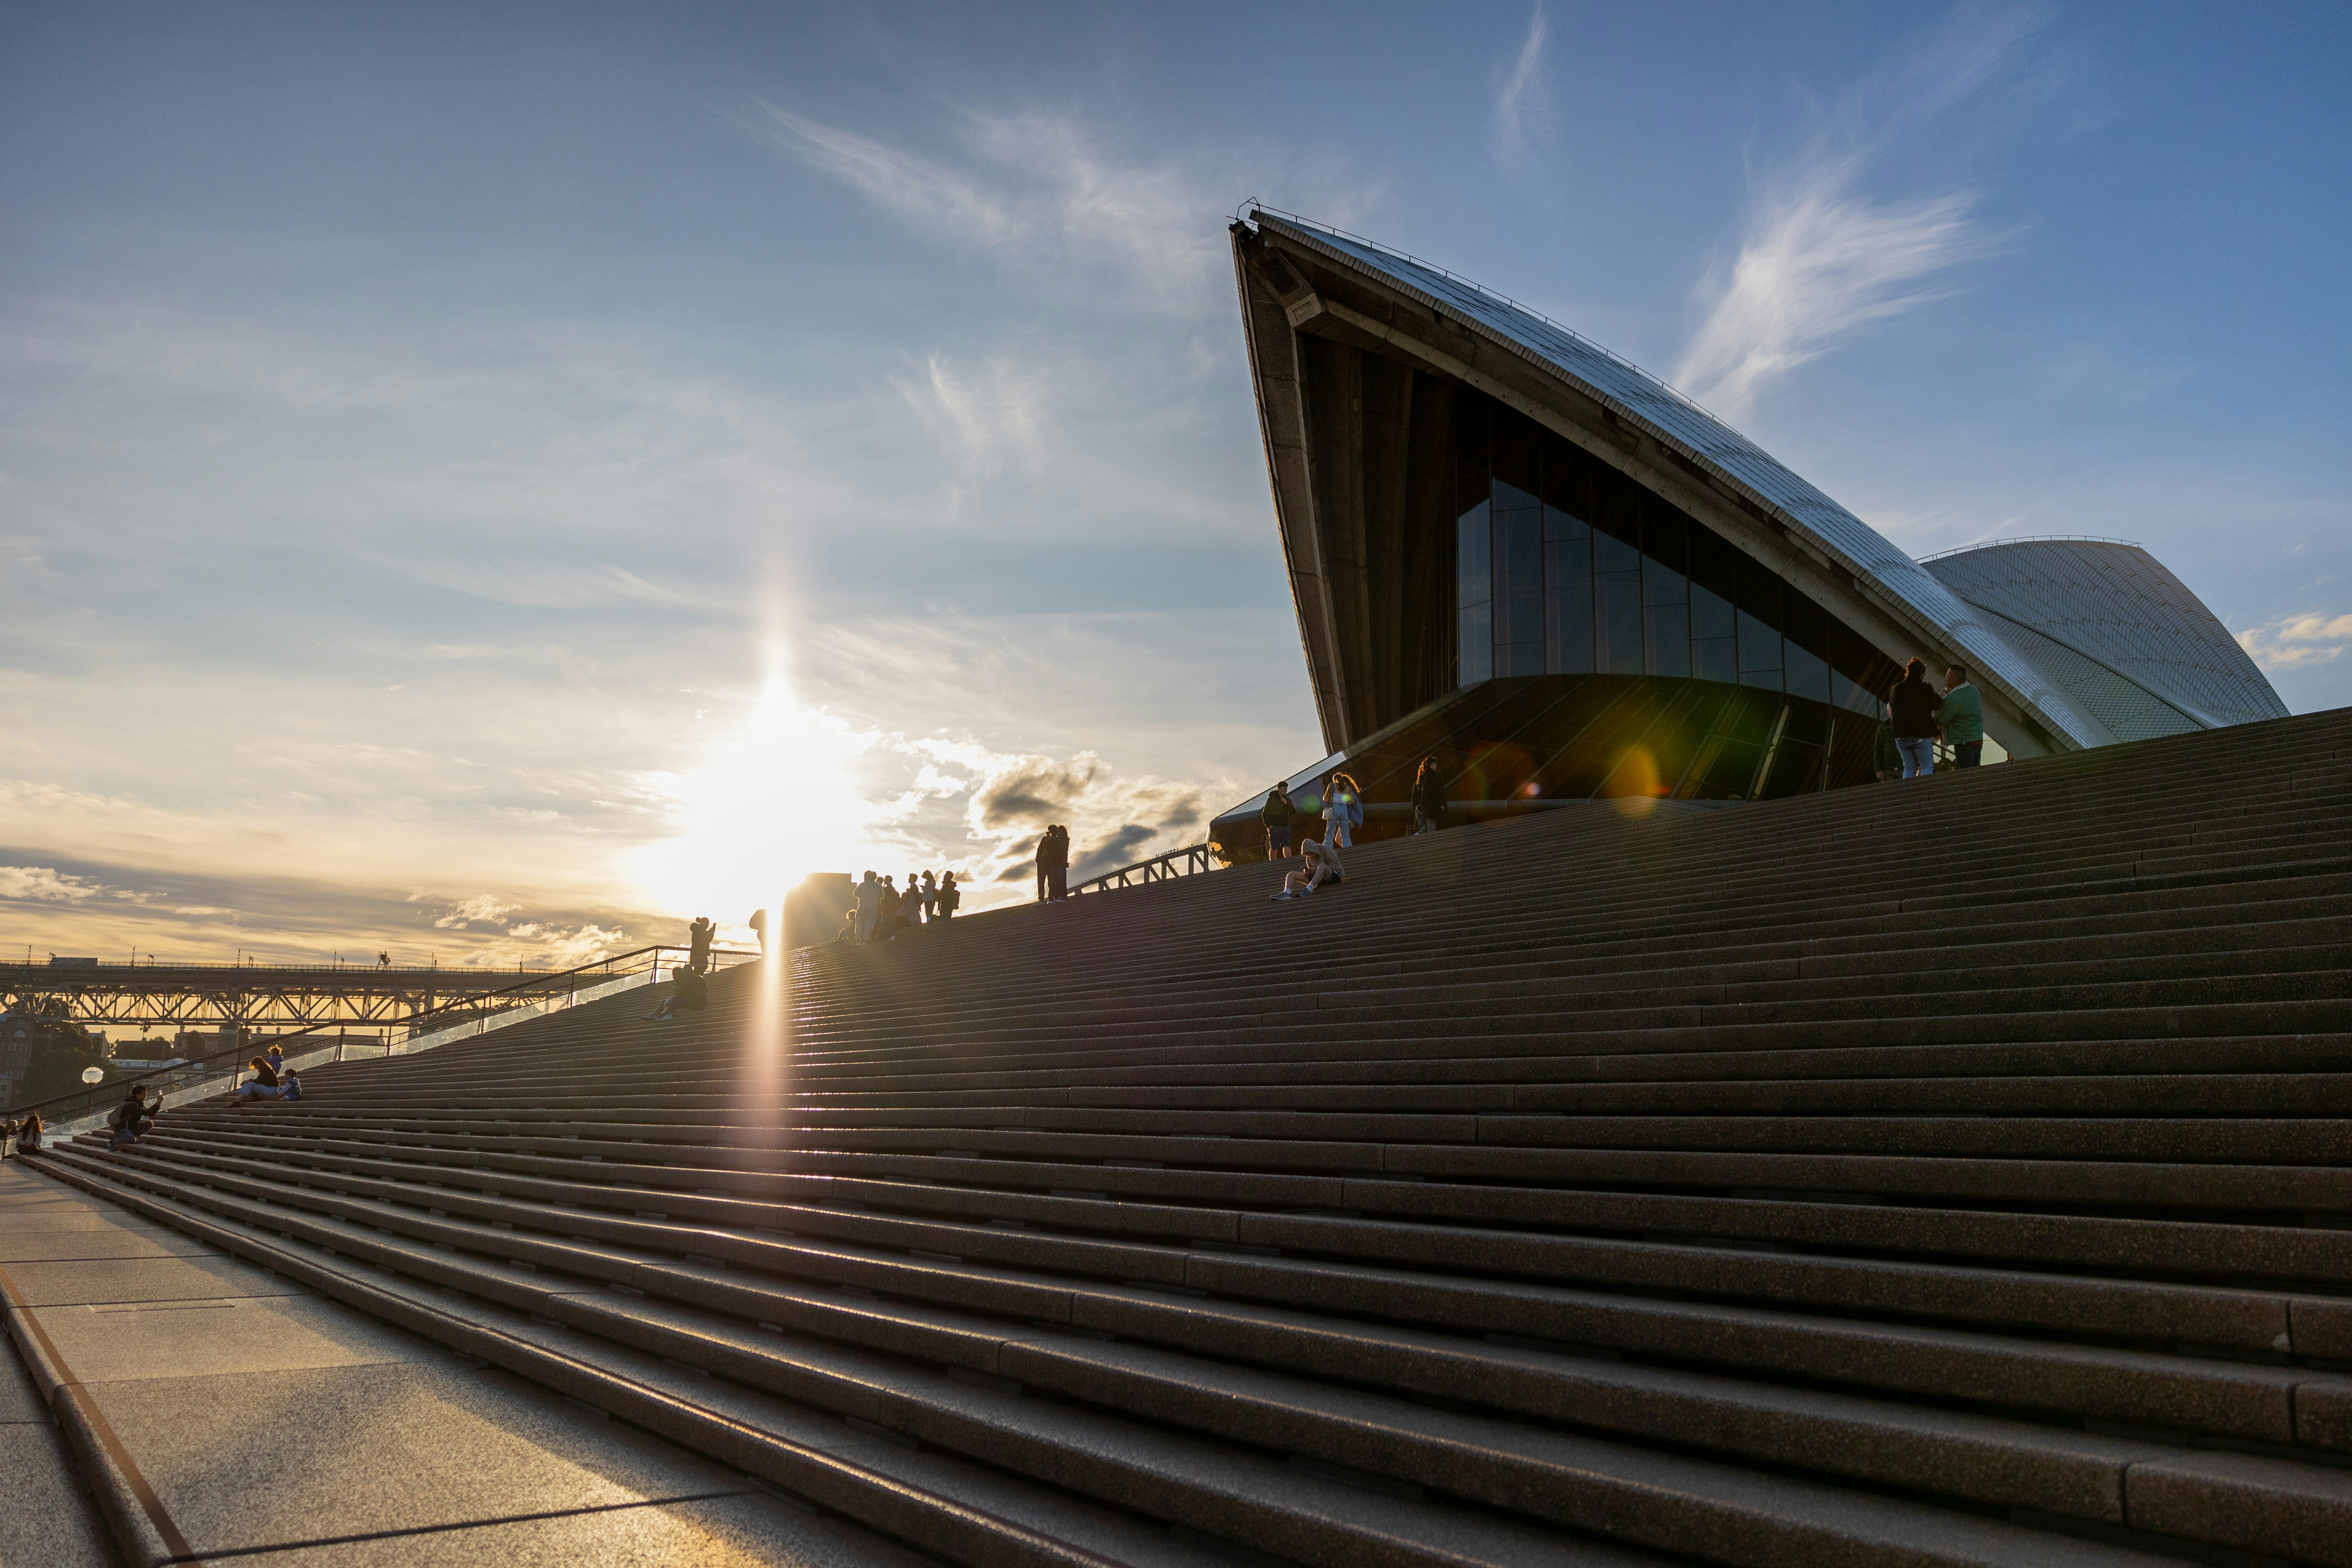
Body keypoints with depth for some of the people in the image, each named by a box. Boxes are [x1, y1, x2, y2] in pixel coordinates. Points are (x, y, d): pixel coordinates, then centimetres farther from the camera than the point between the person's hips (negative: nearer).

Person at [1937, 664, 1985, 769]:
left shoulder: (1951, 699, -20)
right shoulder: (1974, 690, 6)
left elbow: (1941, 721, -10)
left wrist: (1936, 710, 8)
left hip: (1964, 742, -8)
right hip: (1979, 739, 8)